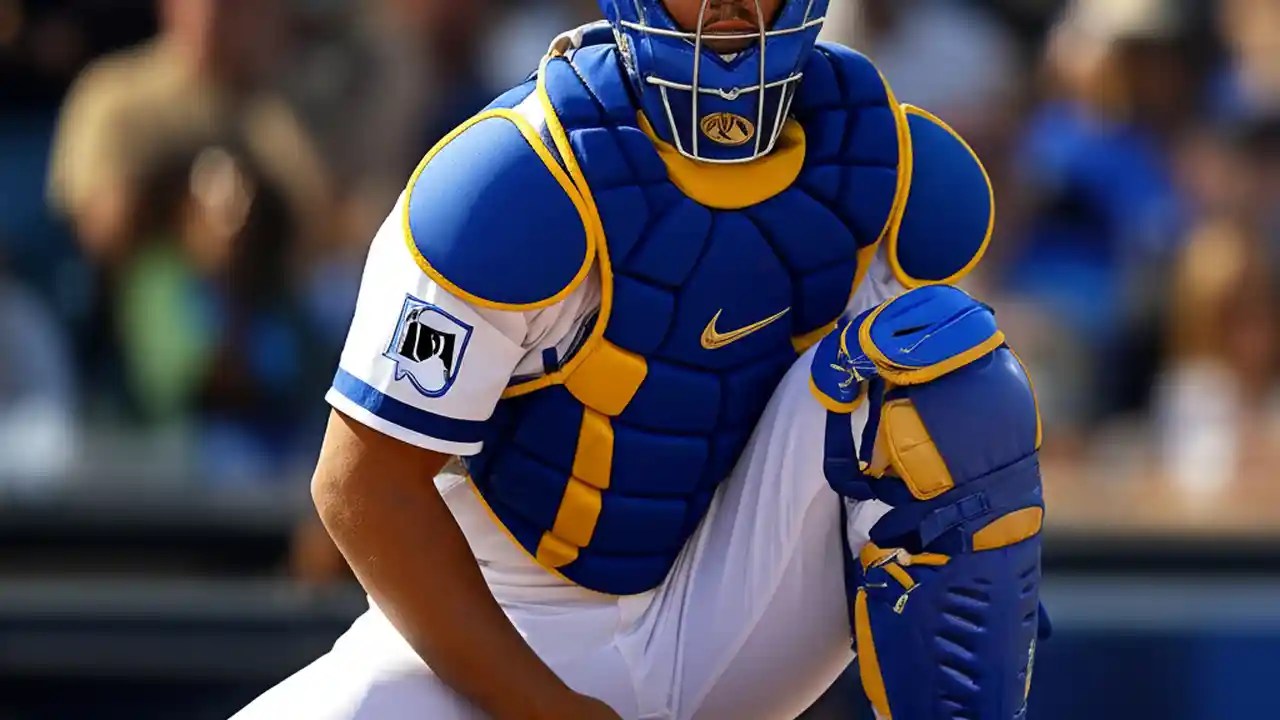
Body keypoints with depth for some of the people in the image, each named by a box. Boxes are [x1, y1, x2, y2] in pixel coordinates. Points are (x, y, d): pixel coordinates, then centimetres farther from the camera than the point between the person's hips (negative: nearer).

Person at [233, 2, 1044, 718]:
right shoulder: (522, 182, -22)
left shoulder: (898, 171, -7)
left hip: (731, 629, 4)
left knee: (943, 348, -17)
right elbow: (367, 485, -19)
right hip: (508, 637, -4)